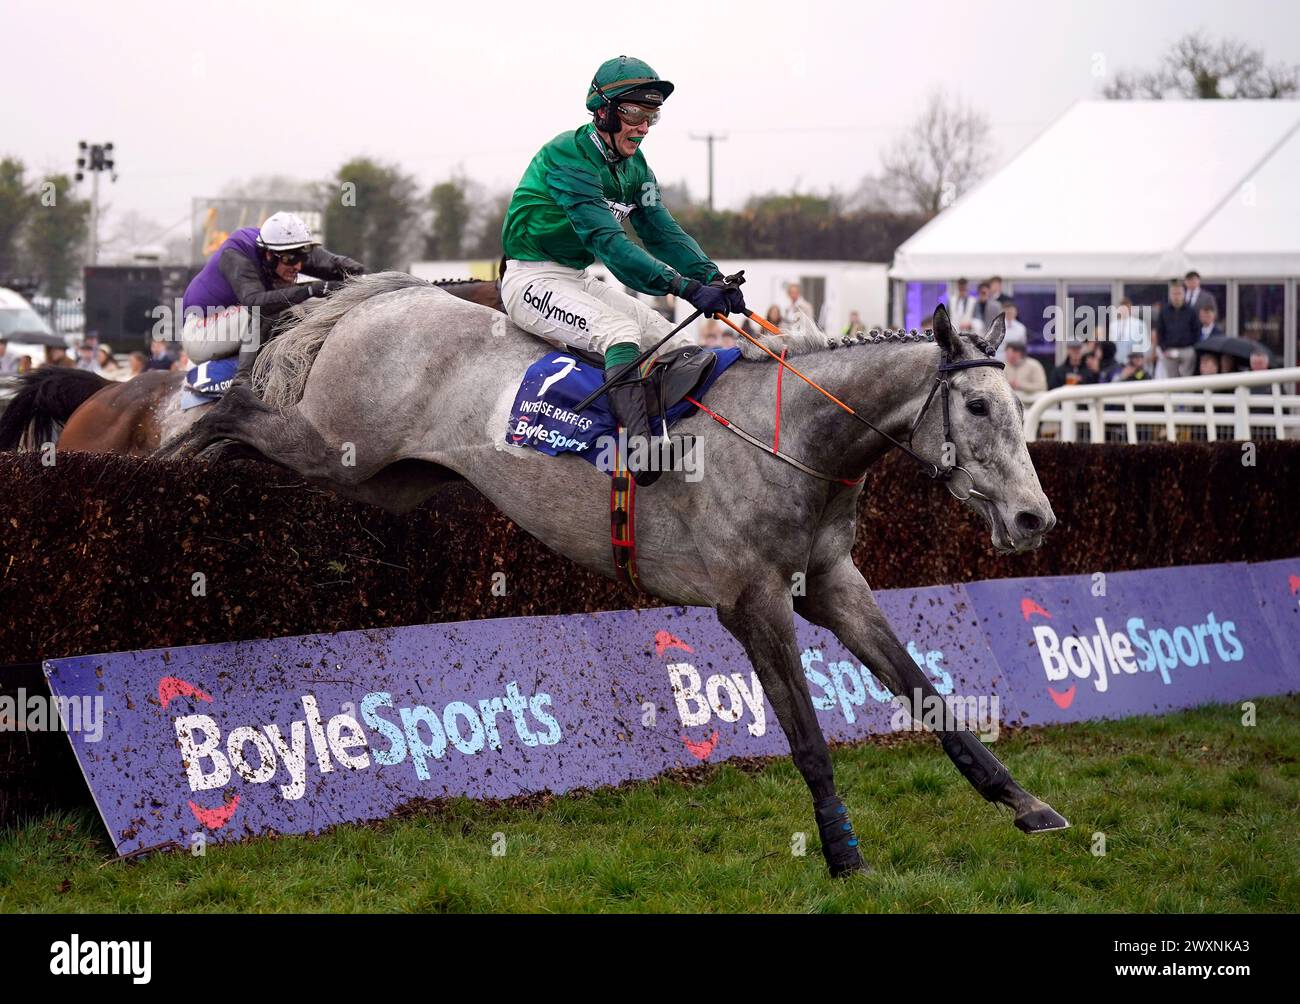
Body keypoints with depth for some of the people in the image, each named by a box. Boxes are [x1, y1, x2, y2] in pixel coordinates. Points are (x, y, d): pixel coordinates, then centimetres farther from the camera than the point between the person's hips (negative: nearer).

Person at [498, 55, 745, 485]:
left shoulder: (634, 167, 7)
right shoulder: (568, 158, -22)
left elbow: (662, 231, 2)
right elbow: (607, 240, -32)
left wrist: (712, 278, -18)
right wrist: (686, 287, -40)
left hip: (579, 281, 10)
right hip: (533, 279, -10)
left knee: (674, 342, -3)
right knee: (620, 330, -33)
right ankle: (638, 442, -49)